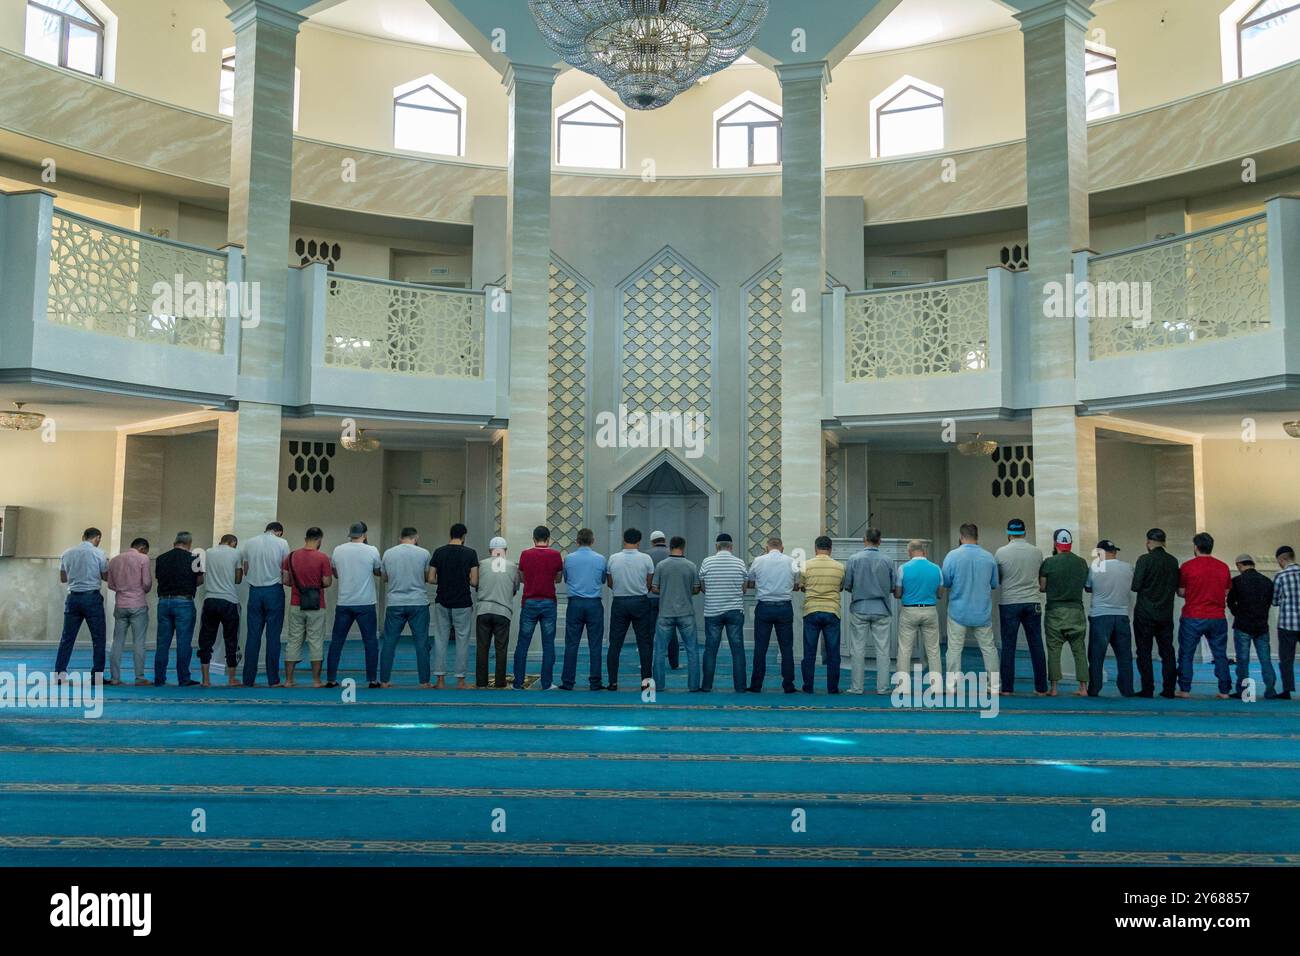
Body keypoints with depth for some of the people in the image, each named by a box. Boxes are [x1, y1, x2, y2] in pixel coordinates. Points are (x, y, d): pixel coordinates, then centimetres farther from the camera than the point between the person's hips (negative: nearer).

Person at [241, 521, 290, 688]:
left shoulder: (249, 542, 7)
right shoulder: (282, 543, -3)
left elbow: (245, 571, 11)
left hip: (254, 591, 3)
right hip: (274, 591, -3)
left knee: (253, 635, 6)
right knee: (273, 636, 1)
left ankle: (248, 679, 7)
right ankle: (273, 680, 2)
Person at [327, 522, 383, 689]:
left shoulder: (337, 550, 2)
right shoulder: (371, 551, -6)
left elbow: (335, 574, 15)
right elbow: (379, 572, 8)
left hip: (343, 603, 3)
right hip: (365, 603, -2)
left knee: (336, 641, 11)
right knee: (370, 642, 5)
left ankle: (331, 679, 11)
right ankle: (373, 680, 5)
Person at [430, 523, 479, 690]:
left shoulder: (439, 552, 1)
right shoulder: (470, 553, -6)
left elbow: (432, 579, 2)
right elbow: (474, 582, -8)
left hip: (442, 602, 2)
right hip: (463, 604, -2)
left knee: (440, 640, 8)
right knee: (462, 641, 5)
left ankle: (440, 679, 7)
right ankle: (460, 680, 7)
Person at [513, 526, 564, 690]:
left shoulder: (525, 555, -1)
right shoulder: (555, 555, -2)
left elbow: (522, 577, 12)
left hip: (529, 603, 1)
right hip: (548, 603, 0)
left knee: (522, 644, 7)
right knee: (548, 644, 5)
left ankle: (518, 682, 8)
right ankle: (546, 683, 5)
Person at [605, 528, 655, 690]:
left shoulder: (613, 558, -3)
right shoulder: (645, 558, -6)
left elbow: (609, 583, 6)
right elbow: (650, 584, 0)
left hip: (619, 602, 1)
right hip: (641, 602, -1)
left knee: (615, 643, 6)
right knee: (644, 643, 6)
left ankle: (612, 682, 6)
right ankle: (646, 680, 6)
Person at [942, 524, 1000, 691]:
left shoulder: (952, 555, -11)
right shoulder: (989, 557, -2)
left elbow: (945, 582, -7)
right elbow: (994, 584, 7)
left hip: (958, 612, -2)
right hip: (983, 613, 2)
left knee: (955, 649, 5)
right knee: (989, 648, 11)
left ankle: (951, 685, 6)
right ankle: (995, 686, 16)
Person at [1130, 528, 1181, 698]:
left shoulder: (1144, 560, -12)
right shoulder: (1173, 561, 3)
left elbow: (1135, 586, -13)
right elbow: (1176, 587, 11)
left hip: (1145, 614, -4)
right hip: (1166, 614, 4)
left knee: (1144, 653, 2)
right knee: (1167, 652, 10)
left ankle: (1147, 689, 1)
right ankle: (1169, 689, 10)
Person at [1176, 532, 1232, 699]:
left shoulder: (1187, 566, -7)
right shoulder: (1223, 567, 3)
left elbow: (1181, 592, 0)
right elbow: (1226, 593, 11)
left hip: (1192, 618, -3)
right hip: (1217, 618, 3)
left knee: (1186, 654, 4)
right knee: (1220, 655, 10)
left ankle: (1185, 690, 3)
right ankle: (1224, 691, 11)